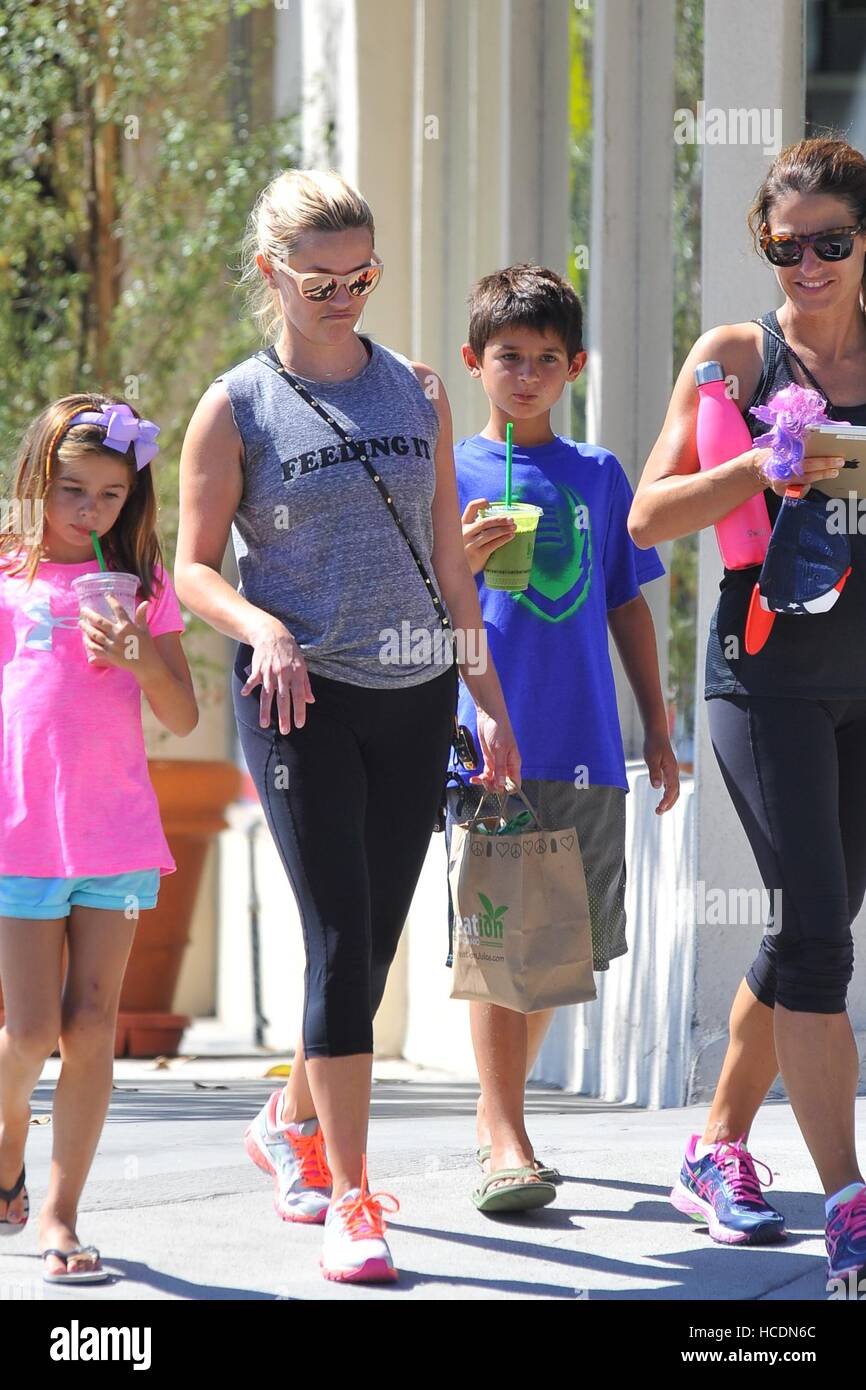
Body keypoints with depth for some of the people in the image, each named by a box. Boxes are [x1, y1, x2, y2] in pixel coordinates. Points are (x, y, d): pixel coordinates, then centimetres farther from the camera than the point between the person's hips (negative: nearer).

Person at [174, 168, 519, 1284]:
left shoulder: (417, 391, 11)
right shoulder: (237, 408, -1)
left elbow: (447, 556, 14)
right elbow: (194, 566, 1)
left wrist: (489, 700, 12)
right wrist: (263, 630, -19)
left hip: (414, 694, 4)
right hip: (300, 695, -4)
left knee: (375, 939, 8)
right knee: (341, 936, -10)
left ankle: (292, 1122, 34)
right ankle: (350, 1200, -5)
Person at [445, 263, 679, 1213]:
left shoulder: (600, 476, 13)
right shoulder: (450, 474, 4)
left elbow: (626, 606, 18)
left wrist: (659, 733, 16)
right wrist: (459, 559, -17)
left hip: (584, 744, 4)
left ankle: (498, 1107, 24)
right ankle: (505, 1142, -10)